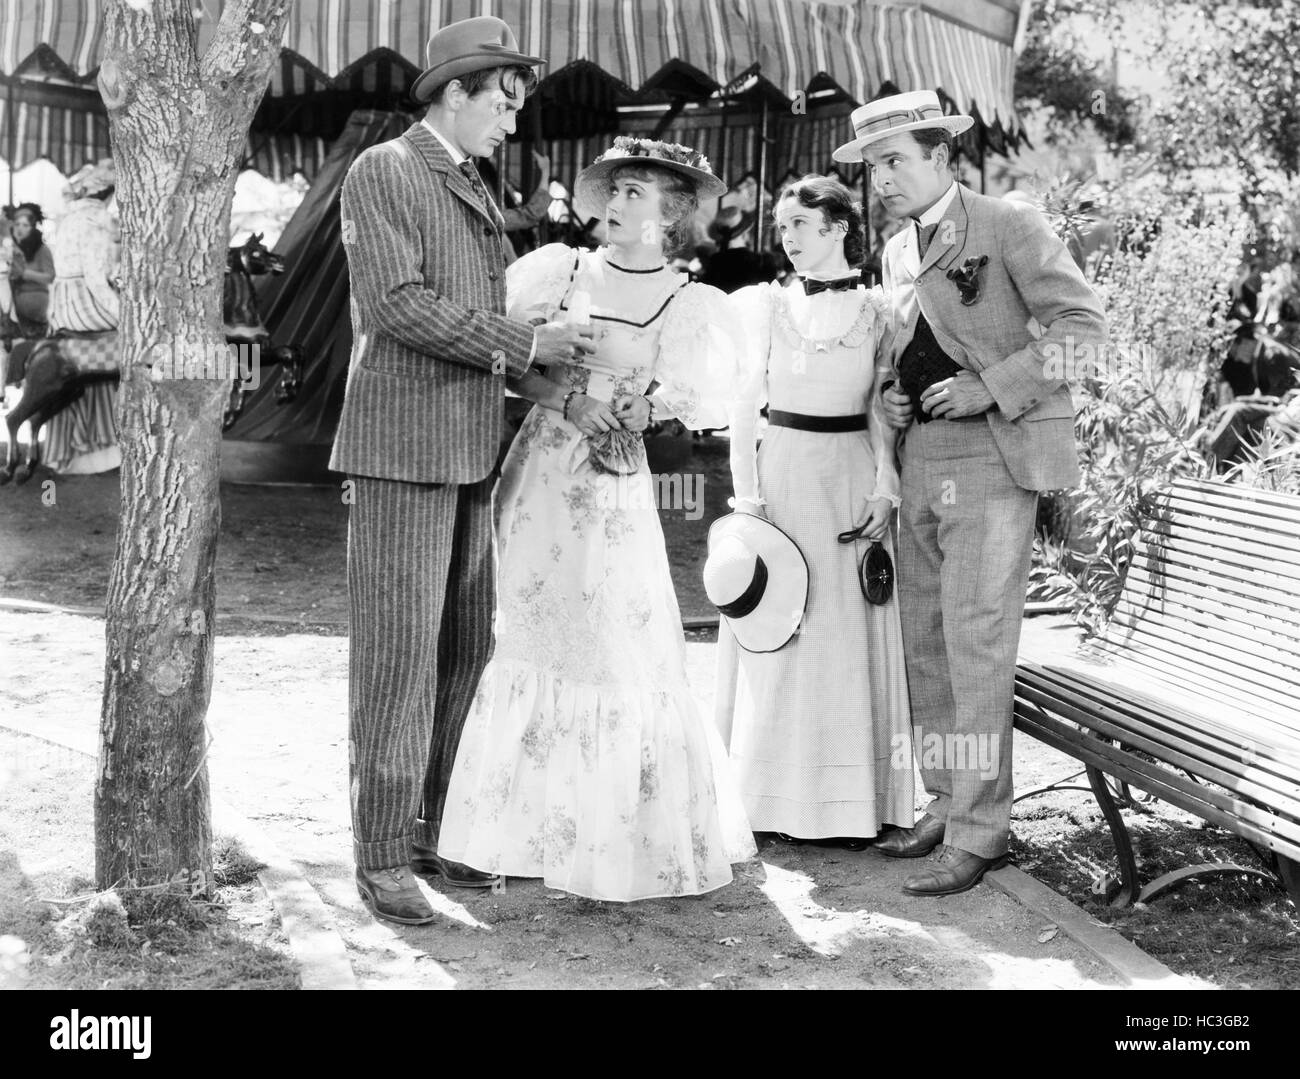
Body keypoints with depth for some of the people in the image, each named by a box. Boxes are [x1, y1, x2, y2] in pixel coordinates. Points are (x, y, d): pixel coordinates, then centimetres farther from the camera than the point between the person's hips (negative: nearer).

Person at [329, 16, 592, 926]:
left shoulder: (475, 190, 21)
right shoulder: (379, 173, -4)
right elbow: (398, 304, -15)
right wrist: (523, 344, -13)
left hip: (469, 454, 8)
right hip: (402, 448, -8)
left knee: (463, 650, 7)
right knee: (399, 650, -6)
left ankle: (421, 834, 17)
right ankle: (381, 858, 3)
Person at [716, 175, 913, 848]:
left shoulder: (875, 313, 4)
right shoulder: (766, 306, 3)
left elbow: (881, 413, 6)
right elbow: (743, 408, 2)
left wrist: (884, 490, -6)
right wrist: (747, 497, -5)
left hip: (853, 478, 1)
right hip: (782, 471, 0)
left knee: (851, 637, 3)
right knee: (777, 636, 1)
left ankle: (848, 803, 11)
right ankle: (775, 798, 10)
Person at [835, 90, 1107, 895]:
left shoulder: (1010, 227, -5)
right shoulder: (897, 253, 17)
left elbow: (1084, 324, -8)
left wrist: (992, 387, -15)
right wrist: (893, 398, 7)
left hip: (993, 454, -7)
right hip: (923, 458, 8)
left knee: (976, 641, -8)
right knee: (925, 641, 9)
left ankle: (979, 829, 0)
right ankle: (947, 805, 21)